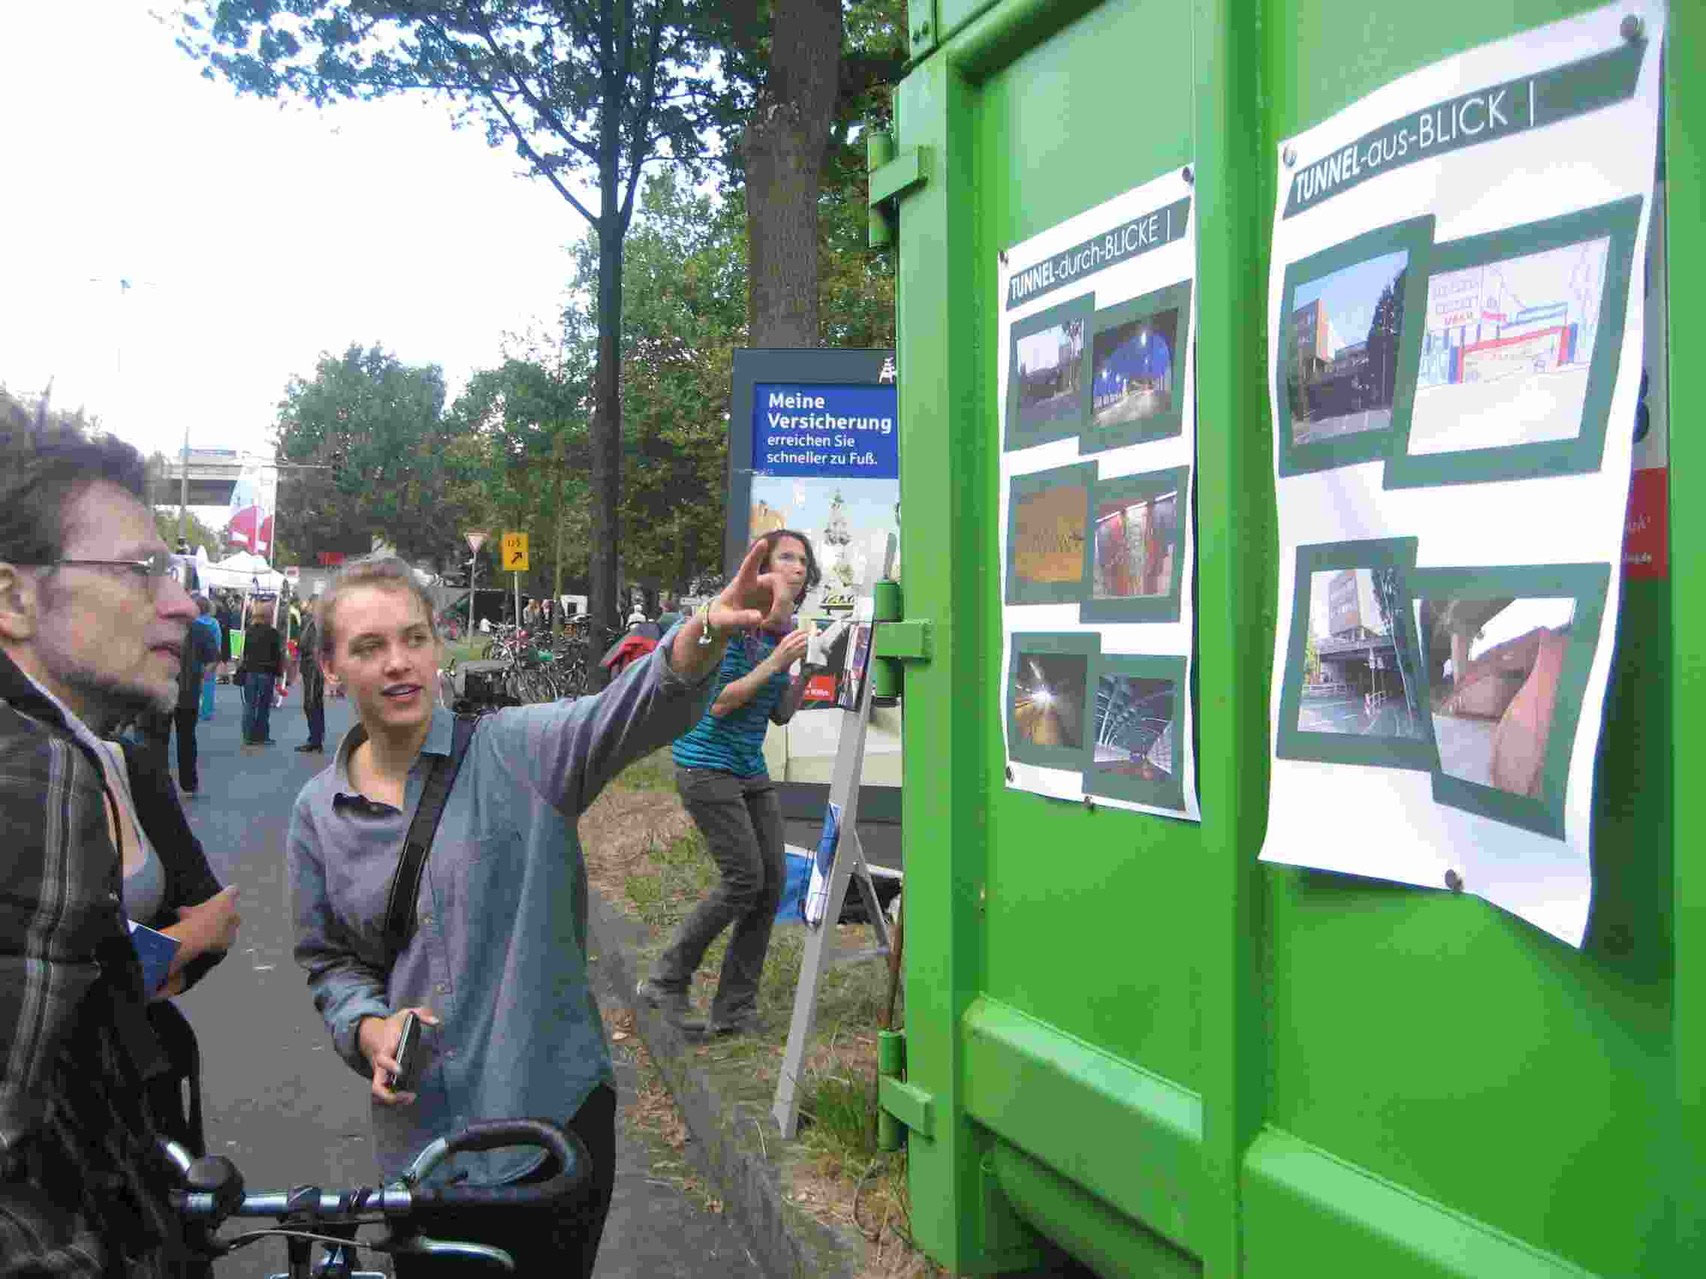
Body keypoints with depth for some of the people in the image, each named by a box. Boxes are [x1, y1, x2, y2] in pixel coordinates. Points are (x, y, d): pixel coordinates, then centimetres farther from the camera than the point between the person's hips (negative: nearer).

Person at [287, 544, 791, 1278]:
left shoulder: (515, 750, -9)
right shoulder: (319, 813, 3)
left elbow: (632, 713, -27)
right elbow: (329, 961, 12)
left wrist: (708, 632, -47)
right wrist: (368, 1029, -10)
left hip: (556, 1110, -2)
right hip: (422, 1134, 3)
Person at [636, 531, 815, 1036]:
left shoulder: (784, 630, 9)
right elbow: (716, 704, -19)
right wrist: (774, 663, -23)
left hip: (750, 768, 8)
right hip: (706, 763, -8)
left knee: (772, 881, 2)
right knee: (744, 879, -12)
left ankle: (734, 1010, 10)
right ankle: (665, 981, 6)